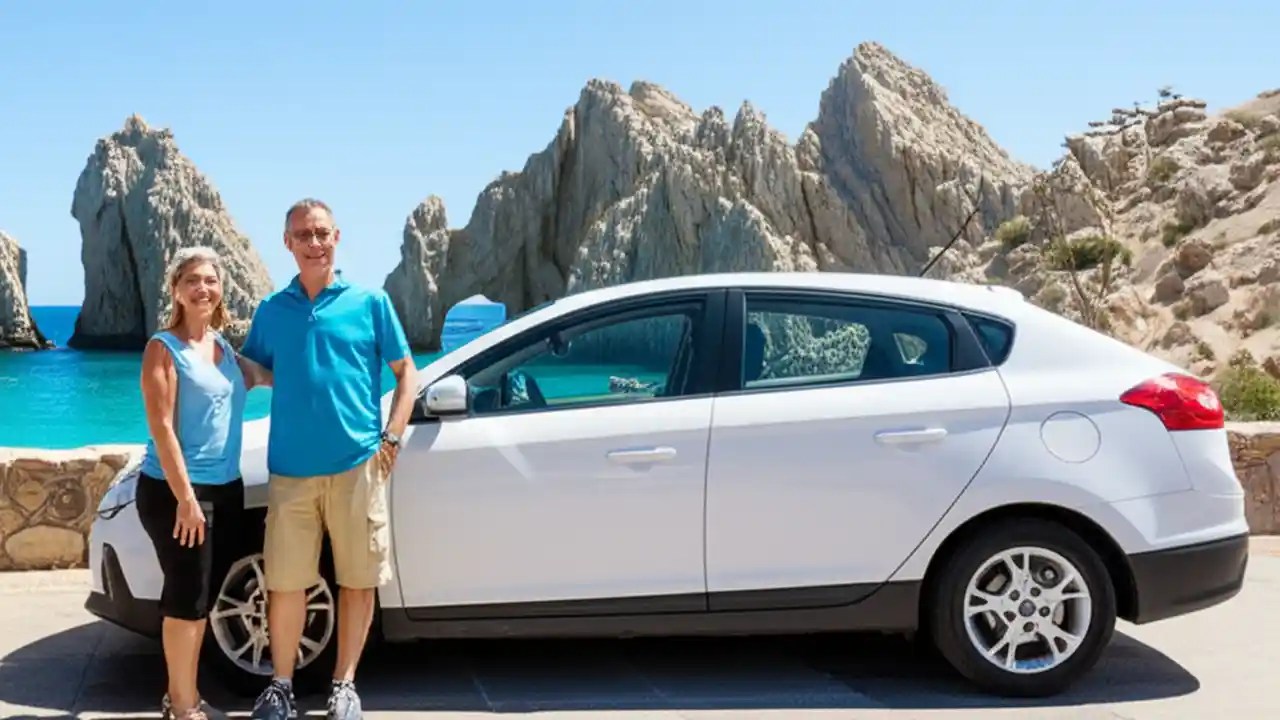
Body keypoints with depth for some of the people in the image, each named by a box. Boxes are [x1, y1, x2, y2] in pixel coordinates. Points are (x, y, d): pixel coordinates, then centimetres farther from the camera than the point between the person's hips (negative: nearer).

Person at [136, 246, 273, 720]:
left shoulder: (226, 348, 10)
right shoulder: (163, 348, -9)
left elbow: (268, 377, 27)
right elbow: (162, 428, -15)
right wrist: (185, 497, -20)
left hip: (226, 488, 7)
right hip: (175, 489, -7)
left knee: (202, 597, 13)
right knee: (186, 596, -2)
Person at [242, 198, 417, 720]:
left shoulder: (370, 302, 3)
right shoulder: (272, 310, 9)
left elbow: (406, 372, 5)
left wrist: (390, 438, -5)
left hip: (357, 465, -1)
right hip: (290, 470, 2)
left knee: (358, 580, 5)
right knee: (285, 582, 5)